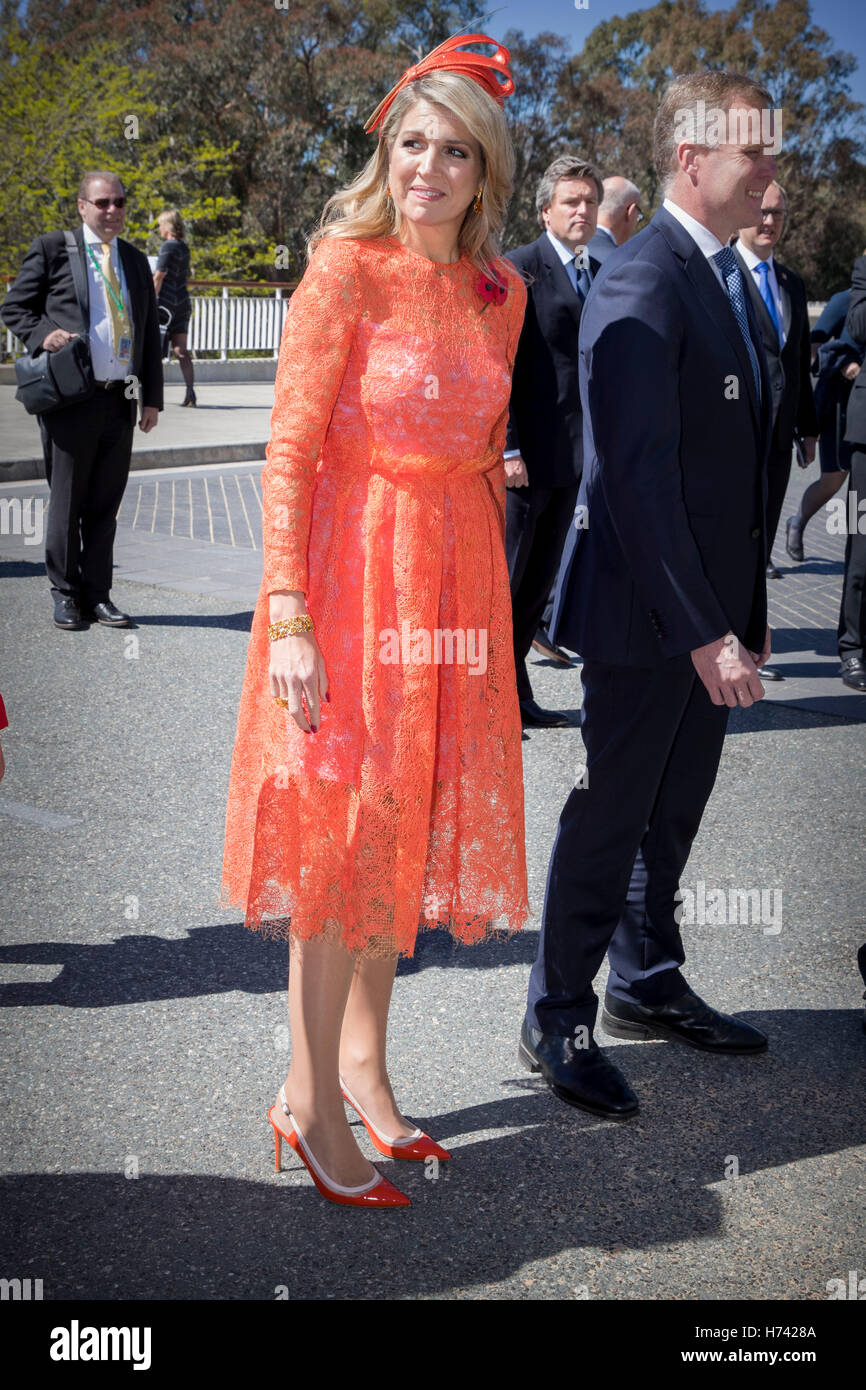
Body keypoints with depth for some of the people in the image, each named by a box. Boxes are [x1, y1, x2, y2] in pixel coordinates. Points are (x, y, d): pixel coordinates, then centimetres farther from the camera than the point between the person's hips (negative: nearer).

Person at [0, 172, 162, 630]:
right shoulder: (51, 248, 3)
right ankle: (66, 595, 15)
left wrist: (152, 397, 11)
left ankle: (97, 595, 17)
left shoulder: (136, 261, 17)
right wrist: (42, 334, -16)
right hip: (71, 399, -4)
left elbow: (149, 332, 17)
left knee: (105, 506, 8)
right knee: (67, 504, 4)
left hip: (120, 402, 4)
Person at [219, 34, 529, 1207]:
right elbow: (288, 455, -13)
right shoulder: (347, 270, -9)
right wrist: (288, 619, -20)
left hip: (456, 583, 6)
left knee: (407, 828, 14)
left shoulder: (500, 288, 9)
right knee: (342, 832, 1)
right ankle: (311, 1098, 17)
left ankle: (362, 1063, 32)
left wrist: (499, 596, 13)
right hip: (352, 571, -6)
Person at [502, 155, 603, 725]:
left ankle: (515, 693, 23)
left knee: (540, 578, 13)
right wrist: (507, 448, -17)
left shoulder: (603, 275, 14)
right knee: (502, 578, -1)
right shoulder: (519, 268, -7)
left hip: (575, 457, 7)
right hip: (527, 455, -7)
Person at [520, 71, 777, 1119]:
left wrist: (745, 608, 14)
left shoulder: (725, 279, 13)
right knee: (611, 817, 3)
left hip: (708, 607, 9)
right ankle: (557, 1023, 18)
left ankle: (646, 985, 35)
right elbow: (636, 474, -23)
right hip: (644, 610, -9)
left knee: (672, 812, 19)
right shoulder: (642, 284, -17)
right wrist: (702, 631, -24)